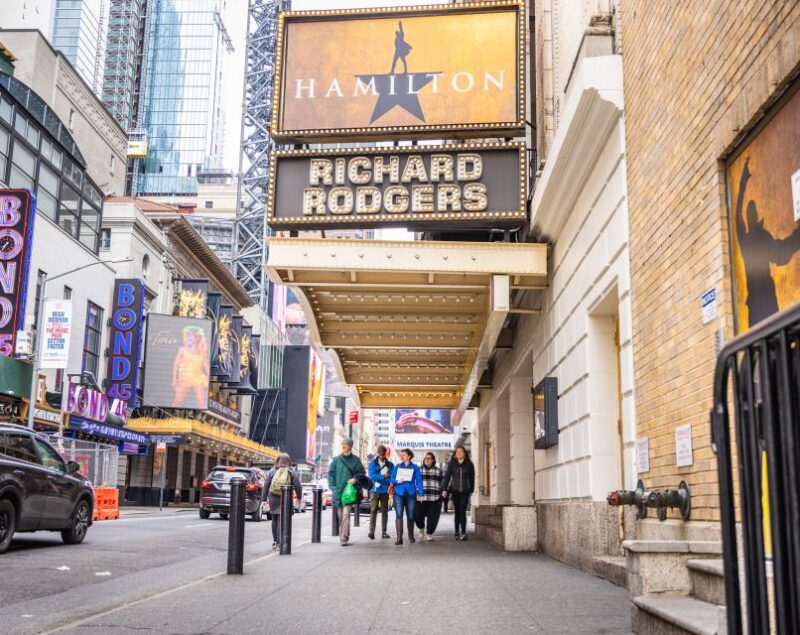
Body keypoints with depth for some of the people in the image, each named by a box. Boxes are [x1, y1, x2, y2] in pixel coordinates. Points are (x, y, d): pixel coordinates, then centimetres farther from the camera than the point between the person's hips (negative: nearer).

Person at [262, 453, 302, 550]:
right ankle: (279, 542, -10)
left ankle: (275, 541, 24)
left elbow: (266, 486, 2)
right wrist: (299, 497, 13)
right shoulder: (292, 472, -1)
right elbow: (298, 486, -1)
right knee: (281, 520, -2)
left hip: (273, 499, 2)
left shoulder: (272, 472, 4)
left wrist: (264, 499, 6)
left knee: (275, 520, 17)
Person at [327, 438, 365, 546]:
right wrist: (333, 487, -1)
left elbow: (361, 472, 10)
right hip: (338, 491, 3)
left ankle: (344, 538, -15)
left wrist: (355, 479, -9)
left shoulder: (355, 460, 2)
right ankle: (344, 536, 19)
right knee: (340, 516, 8)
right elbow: (330, 473, 9)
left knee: (346, 515, -13)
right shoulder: (336, 460, 6)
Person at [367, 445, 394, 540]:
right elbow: (372, 476, -8)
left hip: (385, 491, 2)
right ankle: (371, 531, -15)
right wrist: (384, 476, -12)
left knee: (384, 511, 5)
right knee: (373, 510, -11)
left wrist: (378, 478, -13)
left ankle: (384, 532, 10)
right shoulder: (372, 463, 5)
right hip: (375, 490, -2)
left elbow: (392, 478, -2)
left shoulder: (390, 464, 8)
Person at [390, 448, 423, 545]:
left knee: (410, 516, 7)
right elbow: (392, 479, 8)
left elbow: (419, 481, 2)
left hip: (410, 494, 0)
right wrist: (397, 481, -14)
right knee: (399, 515, -11)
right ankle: (399, 538, -13)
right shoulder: (397, 466, 9)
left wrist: (421, 493, -5)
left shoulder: (415, 467, 5)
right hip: (399, 493, 0)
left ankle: (411, 536, 27)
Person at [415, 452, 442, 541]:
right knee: (418, 515, -8)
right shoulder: (419, 469, 10)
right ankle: (421, 529, 21)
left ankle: (429, 533, 14)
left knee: (433, 517, -3)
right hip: (421, 497, -1)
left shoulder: (438, 470, 13)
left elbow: (442, 483, 15)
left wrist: (442, 495, 8)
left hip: (434, 498, 1)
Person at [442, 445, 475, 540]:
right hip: (455, 490, 1)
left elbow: (472, 478, 8)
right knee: (457, 512, 7)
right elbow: (447, 476, -1)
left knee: (462, 511, -9)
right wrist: (444, 489, -7)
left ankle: (463, 533, -9)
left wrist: (471, 490, 8)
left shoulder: (469, 464, 1)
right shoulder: (452, 463, 1)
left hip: (465, 491, -1)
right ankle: (457, 532, 12)